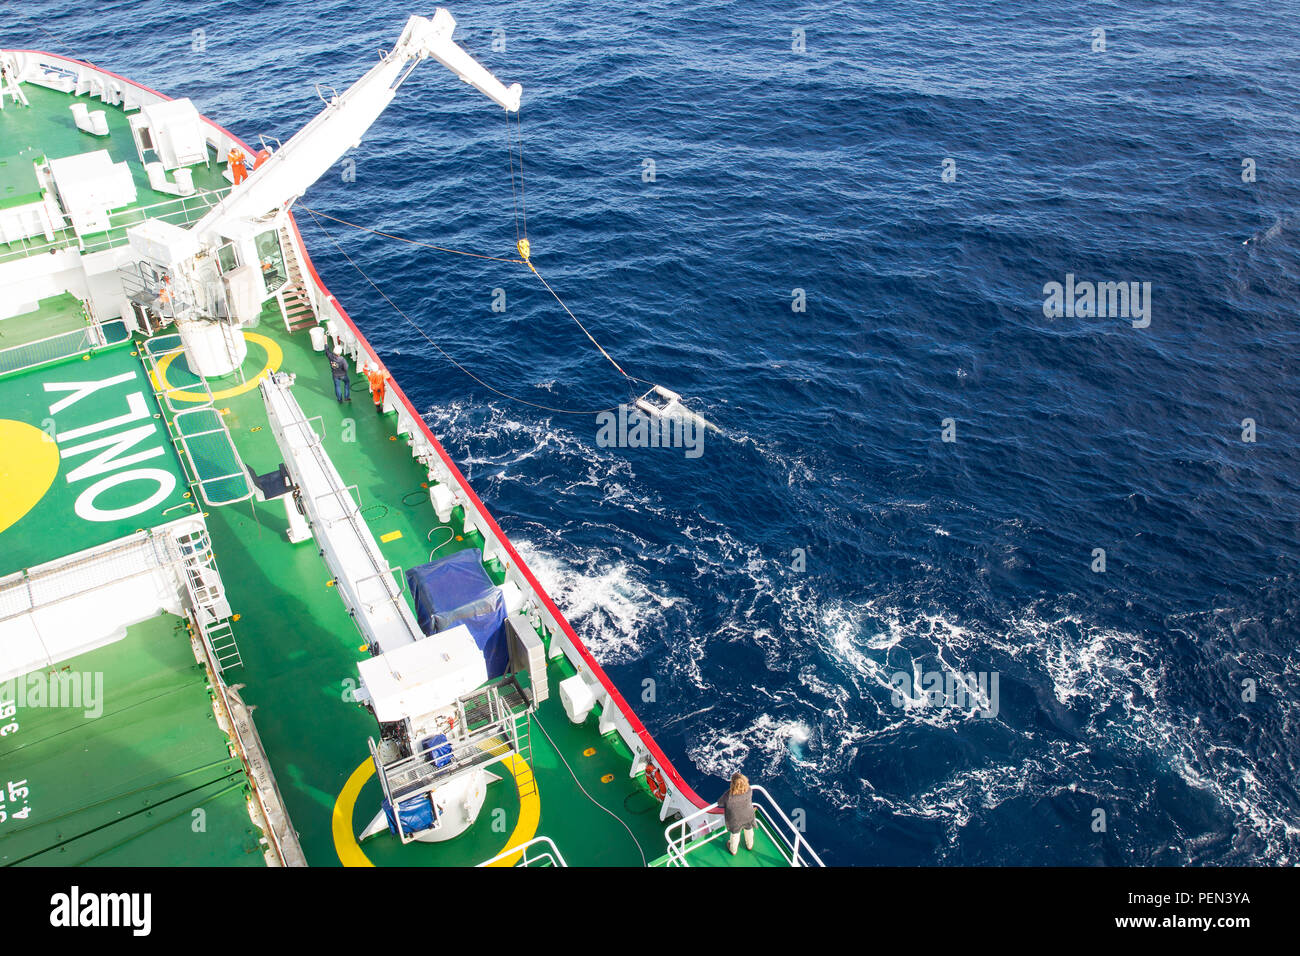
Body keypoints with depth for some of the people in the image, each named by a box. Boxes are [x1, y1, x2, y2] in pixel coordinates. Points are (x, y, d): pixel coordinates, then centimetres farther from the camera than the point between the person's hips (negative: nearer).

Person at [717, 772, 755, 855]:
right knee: (749, 830, 32)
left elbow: (720, 804, -21)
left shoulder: (728, 795, -39)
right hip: (748, 817, 2)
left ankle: (733, 850, 55)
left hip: (735, 820, -2)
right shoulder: (748, 790, -31)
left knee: (735, 834, 28)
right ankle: (749, 845, 61)